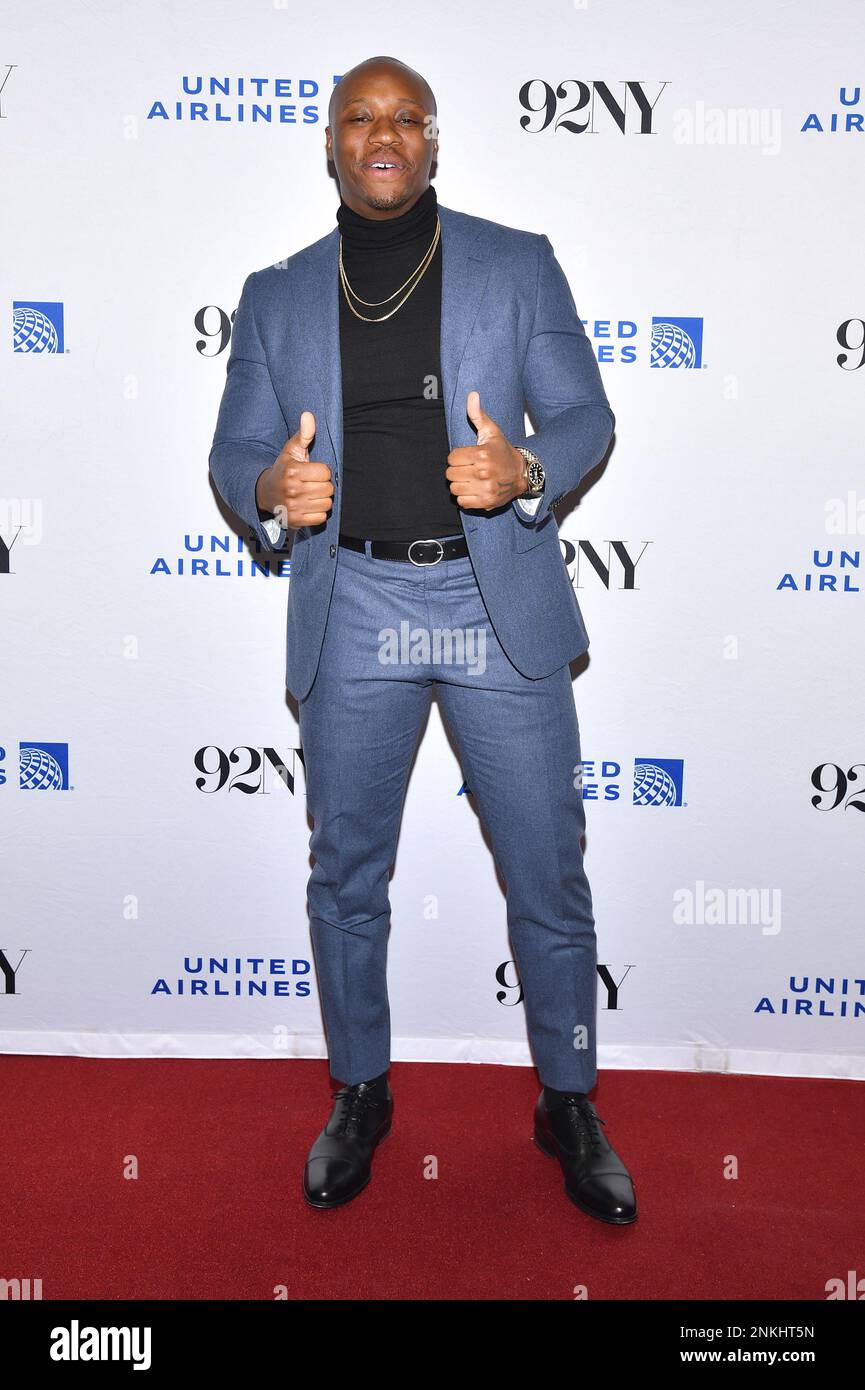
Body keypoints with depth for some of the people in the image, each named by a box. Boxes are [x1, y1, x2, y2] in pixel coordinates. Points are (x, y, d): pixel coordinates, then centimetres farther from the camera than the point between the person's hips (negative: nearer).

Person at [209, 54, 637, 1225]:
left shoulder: (518, 264, 7)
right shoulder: (277, 295, 11)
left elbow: (584, 413, 2)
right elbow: (236, 447, 8)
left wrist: (526, 468, -20)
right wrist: (270, 490, -16)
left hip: (500, 605, -1)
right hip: (351, 612, 2)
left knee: (550, 875, 5)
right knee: (346, 875, 11)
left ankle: (569, 1105, 27)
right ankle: (360, 1095, 33)